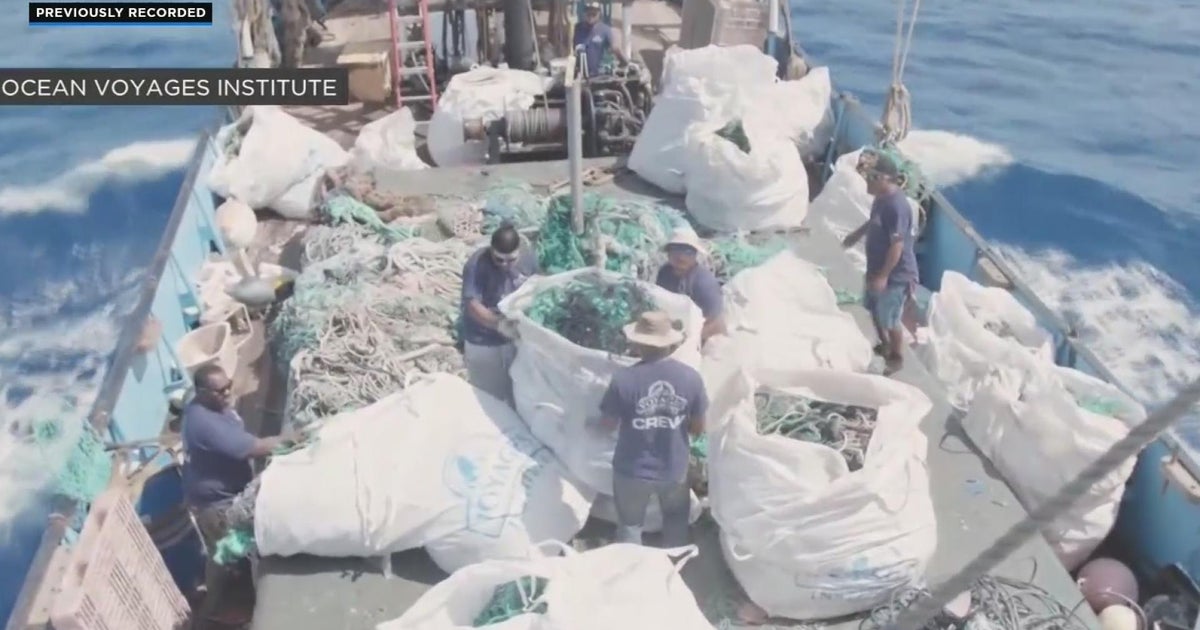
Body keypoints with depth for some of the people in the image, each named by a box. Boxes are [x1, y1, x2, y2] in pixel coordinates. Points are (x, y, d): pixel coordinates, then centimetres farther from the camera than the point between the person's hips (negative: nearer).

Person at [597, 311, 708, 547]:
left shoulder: (623, 379, -22)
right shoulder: (691, 377, -15)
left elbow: (607, 425, -10)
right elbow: (698, 428, -5)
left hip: (632, 471, -2)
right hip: (674, 470, 2)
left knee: (630, 526, 22)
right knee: (676, 524, 29)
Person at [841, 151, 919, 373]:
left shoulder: (897, 206, -30)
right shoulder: (881, 197, -1)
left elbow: (897, 245, -28)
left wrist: (884, 276, -26)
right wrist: (856, 235, 26)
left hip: (895, 275, -9)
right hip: (877, 268, 9)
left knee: (890, 319, 8)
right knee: (875, 309, 25)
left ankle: (897, 357, 29)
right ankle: (884, 346, 46)